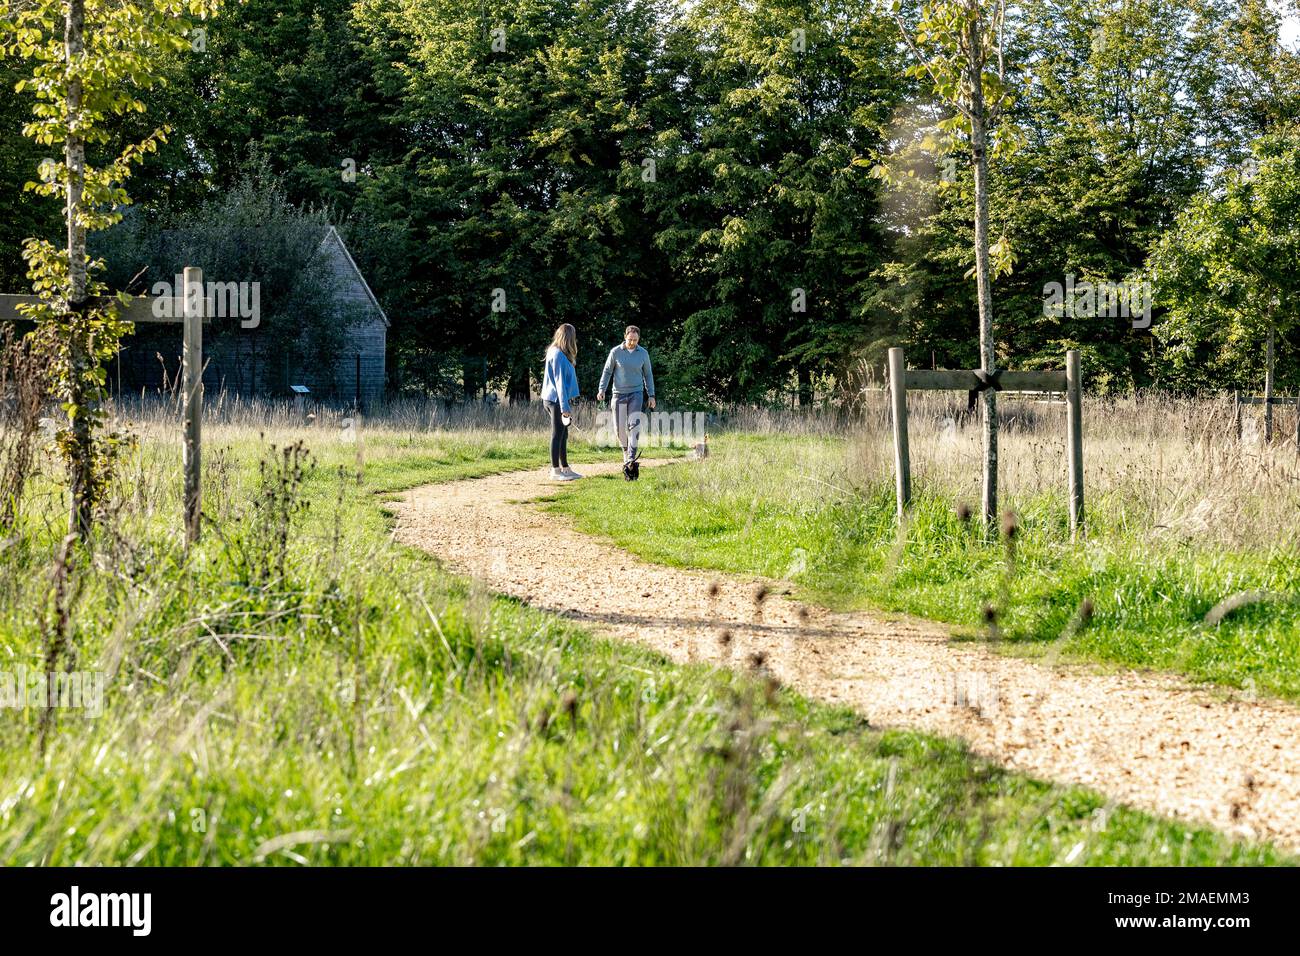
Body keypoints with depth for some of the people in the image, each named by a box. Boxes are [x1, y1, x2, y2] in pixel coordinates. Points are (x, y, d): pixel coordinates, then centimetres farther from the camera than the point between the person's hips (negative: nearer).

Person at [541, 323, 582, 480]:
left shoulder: (556, 353, 15)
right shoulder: (559, 355, -15)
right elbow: (559, 381, -19)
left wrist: (567, 404, 22)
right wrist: (565, 406, -19)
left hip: (554, 400, 10)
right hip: (557, 400, -10)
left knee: (563, 436, 13)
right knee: (557, 435, -5)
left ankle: (565, 468, 19)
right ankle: (556, 470, -1)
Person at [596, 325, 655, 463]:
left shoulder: (643, 353, 2)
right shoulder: (616, 352, -3)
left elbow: (648, 374, 11)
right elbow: (607, 371, 3)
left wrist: (651, 395, 7)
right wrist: (601, 389, -9)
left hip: (636, 393, 0)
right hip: (619, 393, 0)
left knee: (634, 424, -14)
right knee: (620, 427, 3)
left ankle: (631, 457, -15)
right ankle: (625, 450, 28)